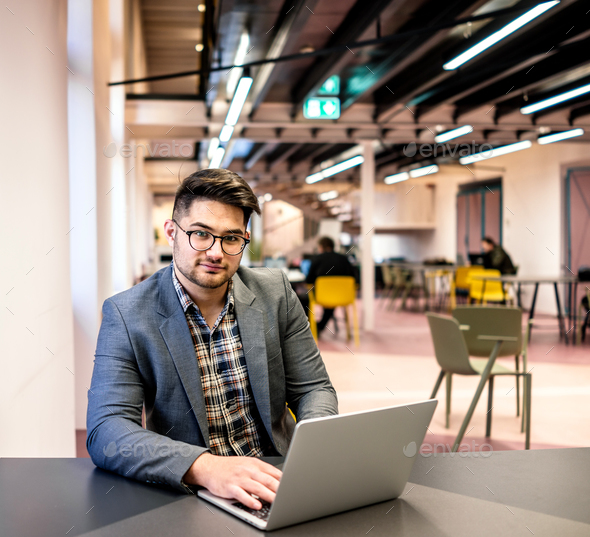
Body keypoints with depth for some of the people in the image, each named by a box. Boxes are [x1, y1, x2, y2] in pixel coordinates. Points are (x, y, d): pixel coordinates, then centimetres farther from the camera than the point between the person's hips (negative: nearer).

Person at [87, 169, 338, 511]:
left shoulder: (276, 293, 2)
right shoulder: (126, 314, -8)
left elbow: (313, 389, 6)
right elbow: (105, 432, -16)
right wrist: (205, 467, -32)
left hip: (275, 481, 2)